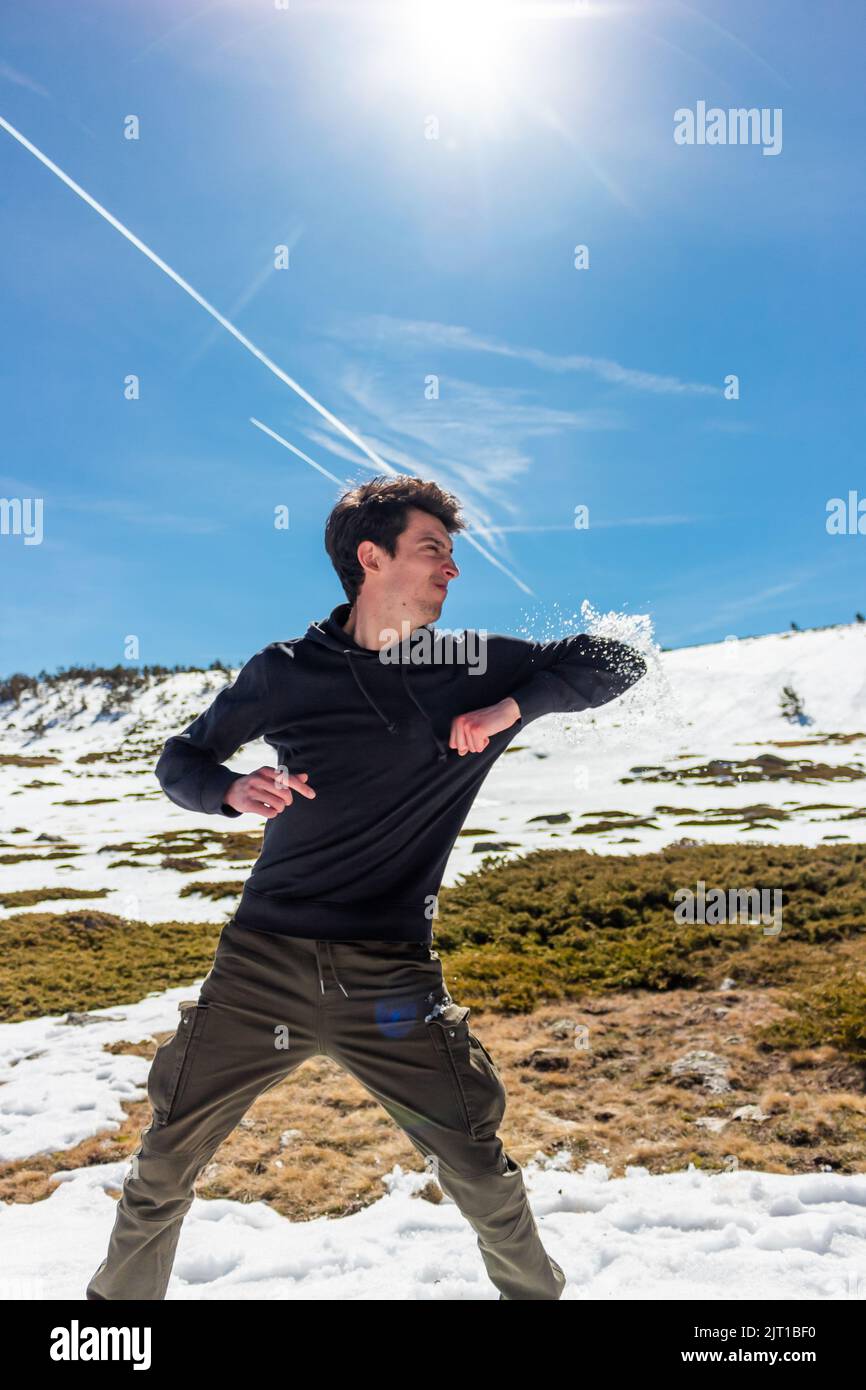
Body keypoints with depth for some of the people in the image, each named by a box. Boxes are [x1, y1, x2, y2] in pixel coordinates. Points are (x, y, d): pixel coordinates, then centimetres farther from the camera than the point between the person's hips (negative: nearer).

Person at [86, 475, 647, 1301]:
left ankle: (533, 1288, 32)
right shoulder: (286, 673, 0)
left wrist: (512, 707, -14)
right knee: (163, 1166, 8)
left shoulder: (478, 666, 0)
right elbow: (179, 761, 10)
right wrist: (234, 790, -13)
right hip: (261, 963, 1)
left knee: (480, 1173, 1)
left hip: (388, 979, 0)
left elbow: (618, 661, 1)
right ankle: (122, 1295, 38)